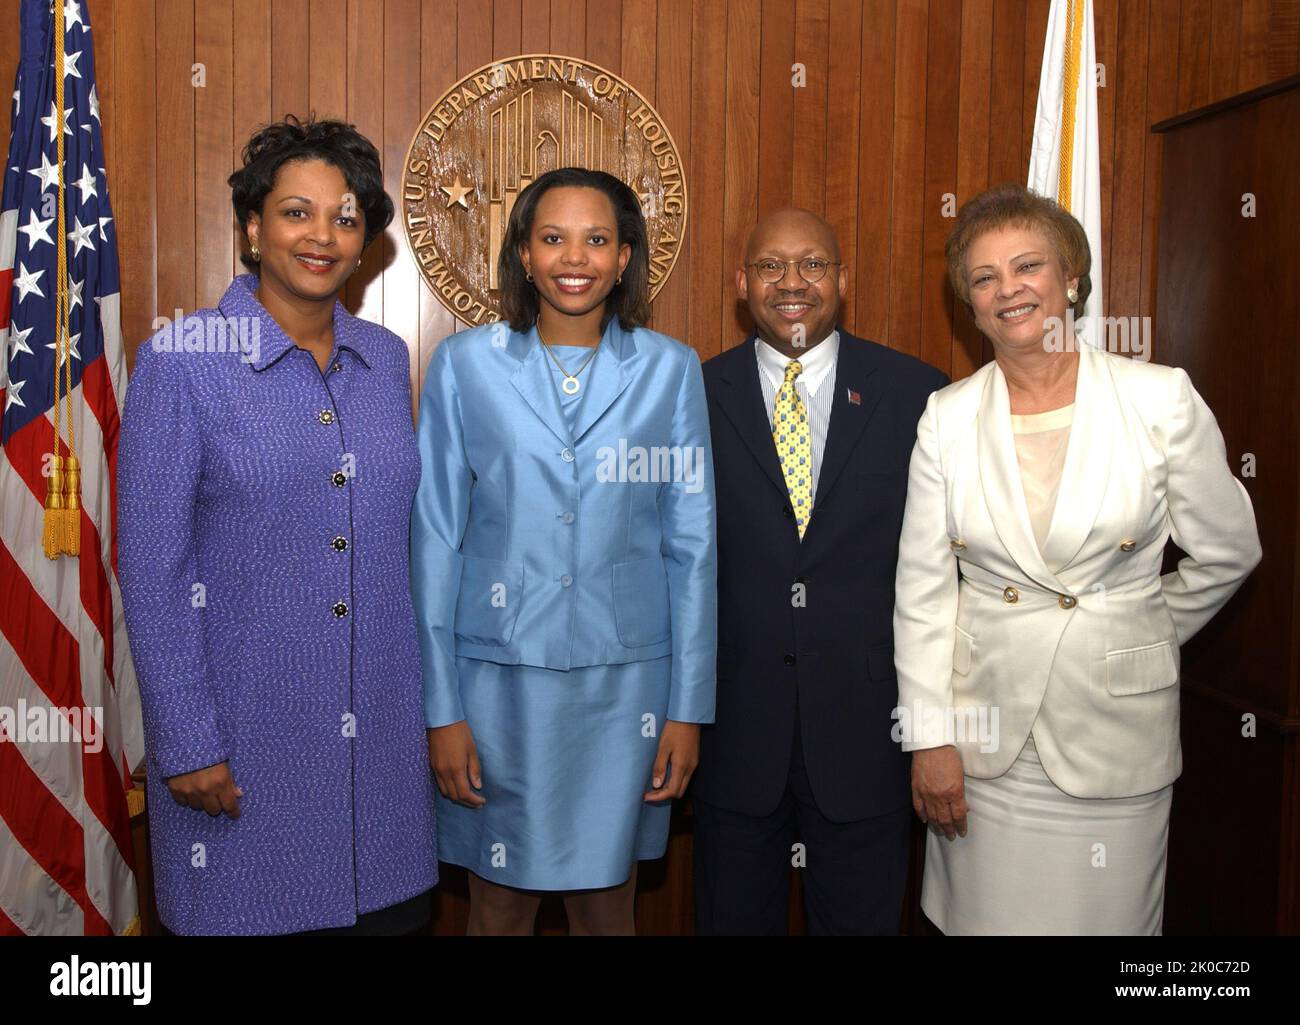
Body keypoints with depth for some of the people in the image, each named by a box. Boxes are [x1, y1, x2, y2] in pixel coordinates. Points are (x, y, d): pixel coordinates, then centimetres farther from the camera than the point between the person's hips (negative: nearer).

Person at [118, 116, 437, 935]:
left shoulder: (386, 358, 6)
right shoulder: (182, 360, -8)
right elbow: (152, 568, -9)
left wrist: (432, 704, 9)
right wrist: (186, 743, -11)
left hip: (382, 727, 4)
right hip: (244, 723, -4)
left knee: (389, 911, 14)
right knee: (247, 912, 11)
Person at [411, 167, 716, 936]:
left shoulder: (669, 369, 2)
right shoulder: (466, 364, 0)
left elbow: (692, 545, 3)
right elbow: (436, 539, 0)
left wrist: (689, 705, 0)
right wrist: (442, 708, -3)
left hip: (625, 681, 1)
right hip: (499, 675, 0)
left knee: (608, 907, 14)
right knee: (500, 910, 12)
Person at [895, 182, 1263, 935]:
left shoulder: (1161, 399, -6)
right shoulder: (947, 417, -1)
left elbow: (1227, 553, 4)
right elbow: (922, 590, -1)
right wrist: (930, 737, -3)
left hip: (1117, 728, -1)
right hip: (986, 729, 1)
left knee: (1105, 915, 9)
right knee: (986, 916, 10)